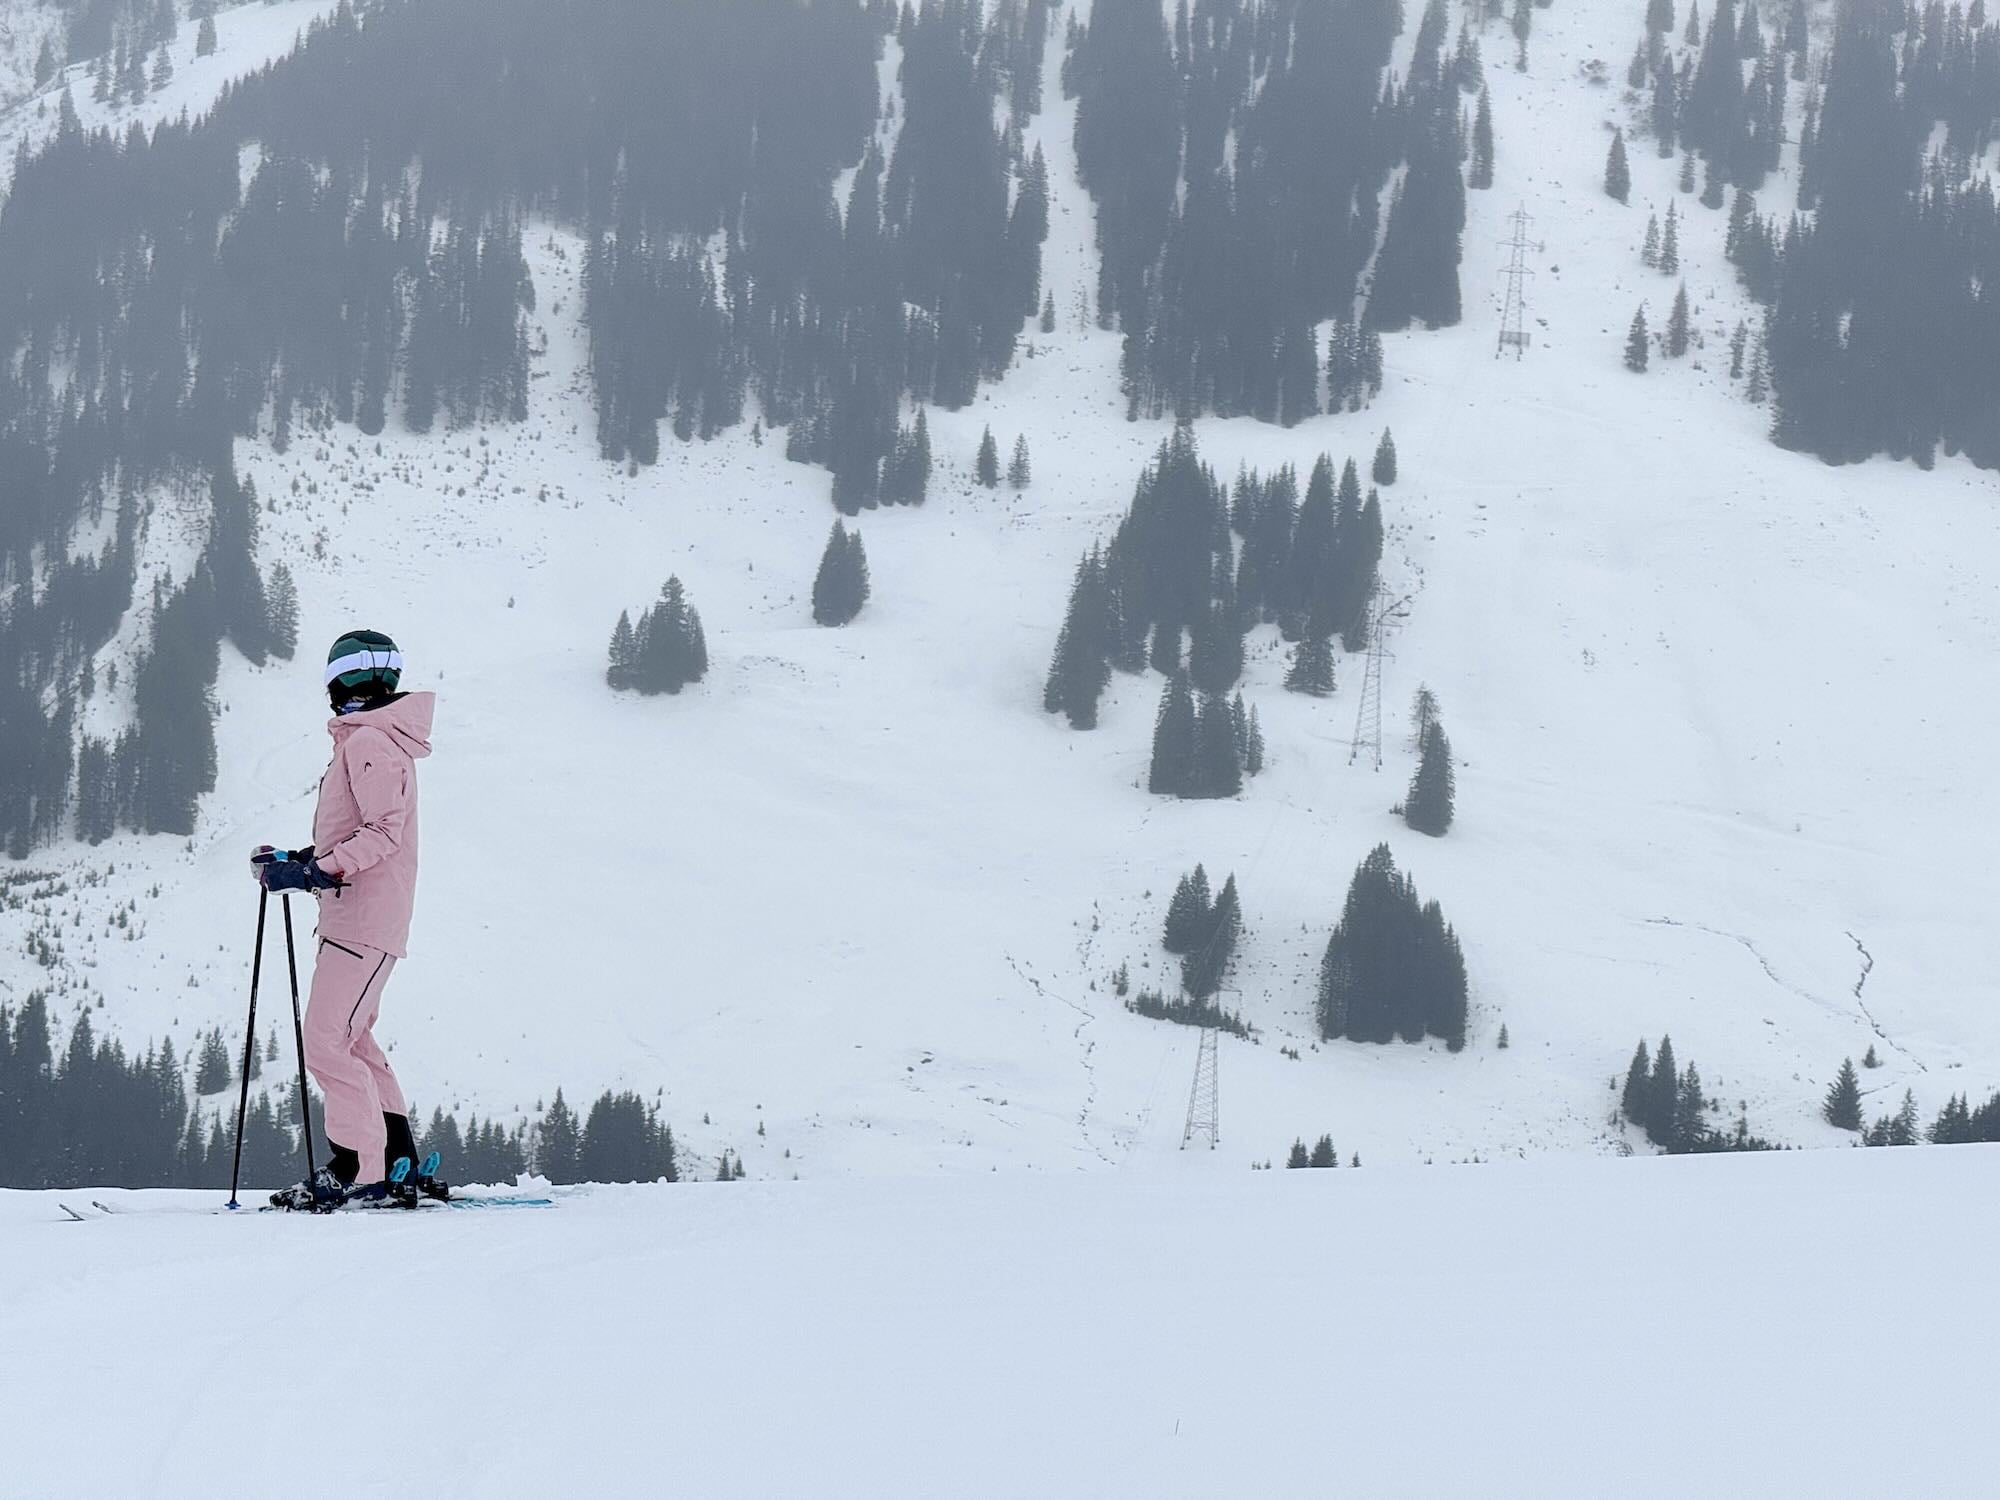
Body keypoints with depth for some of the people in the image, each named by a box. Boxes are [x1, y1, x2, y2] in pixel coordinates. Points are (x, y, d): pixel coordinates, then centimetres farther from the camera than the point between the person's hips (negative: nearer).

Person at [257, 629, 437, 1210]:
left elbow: (383, 832, -20)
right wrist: (299, 862, 16)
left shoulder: (369, 743, -12)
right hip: (351, 918, 11)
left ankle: (360, 1172, -14)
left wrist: (319, 869, -27)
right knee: (352, 1041, 15)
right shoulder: (377, 741, 19)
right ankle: (398, 1167, 17)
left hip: (363, 921, -11)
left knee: (326, 1043, -13)